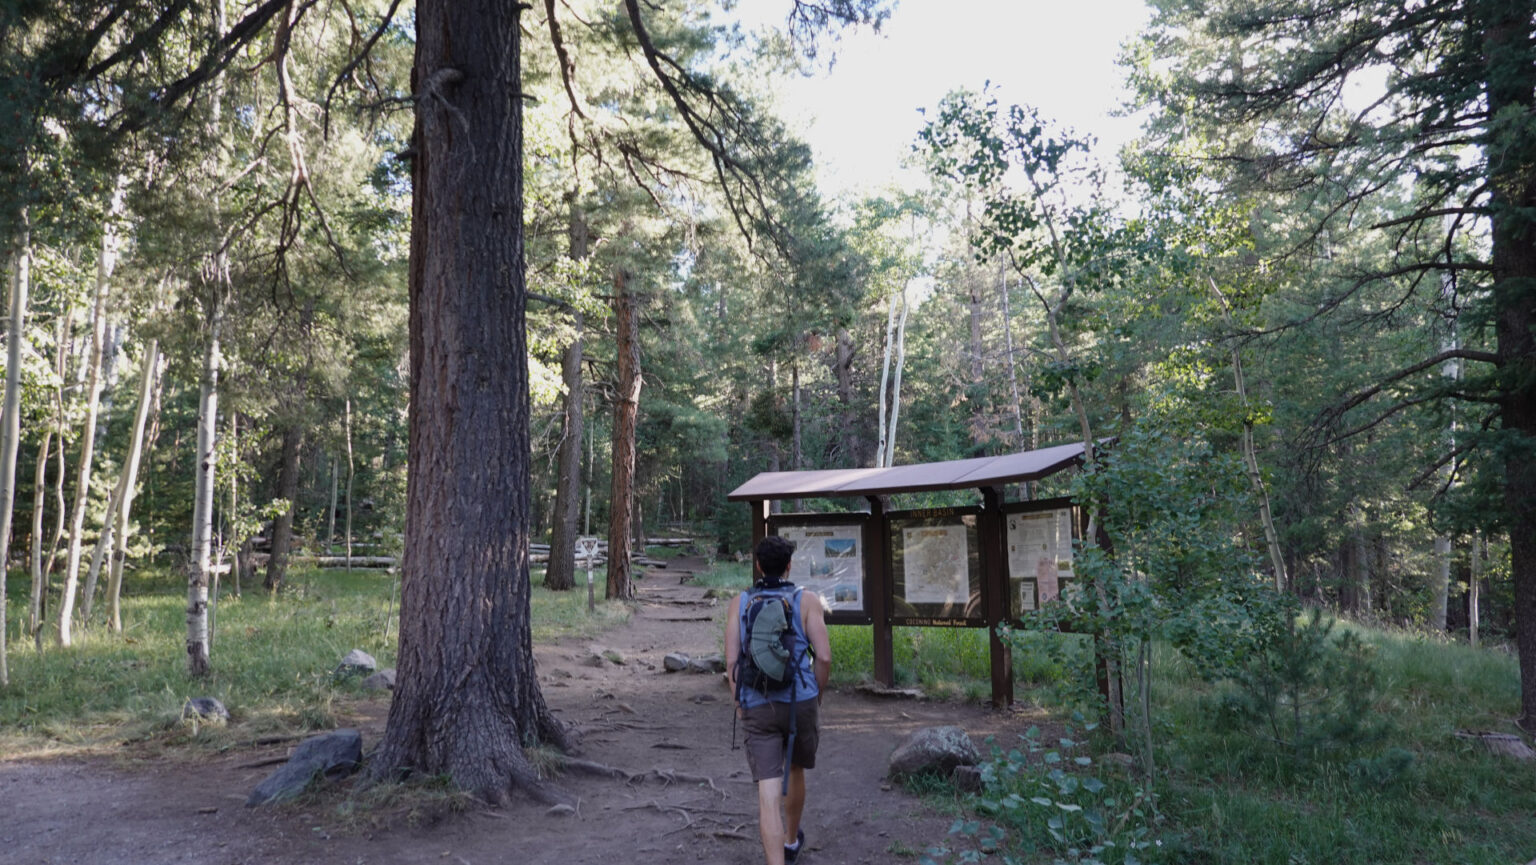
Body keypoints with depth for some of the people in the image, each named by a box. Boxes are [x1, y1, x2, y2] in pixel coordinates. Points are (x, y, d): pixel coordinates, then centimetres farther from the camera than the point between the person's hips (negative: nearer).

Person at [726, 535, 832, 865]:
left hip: (757, 708, 0)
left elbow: (732, 659, 0)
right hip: (799, 702, 0)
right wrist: (818, 695, 10)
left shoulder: (740, 602, 3)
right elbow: (823, 656, -8)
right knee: (794, 769, 27)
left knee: (769, 793, -4)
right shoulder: (807, 600, -2)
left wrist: (738, 704, 12)